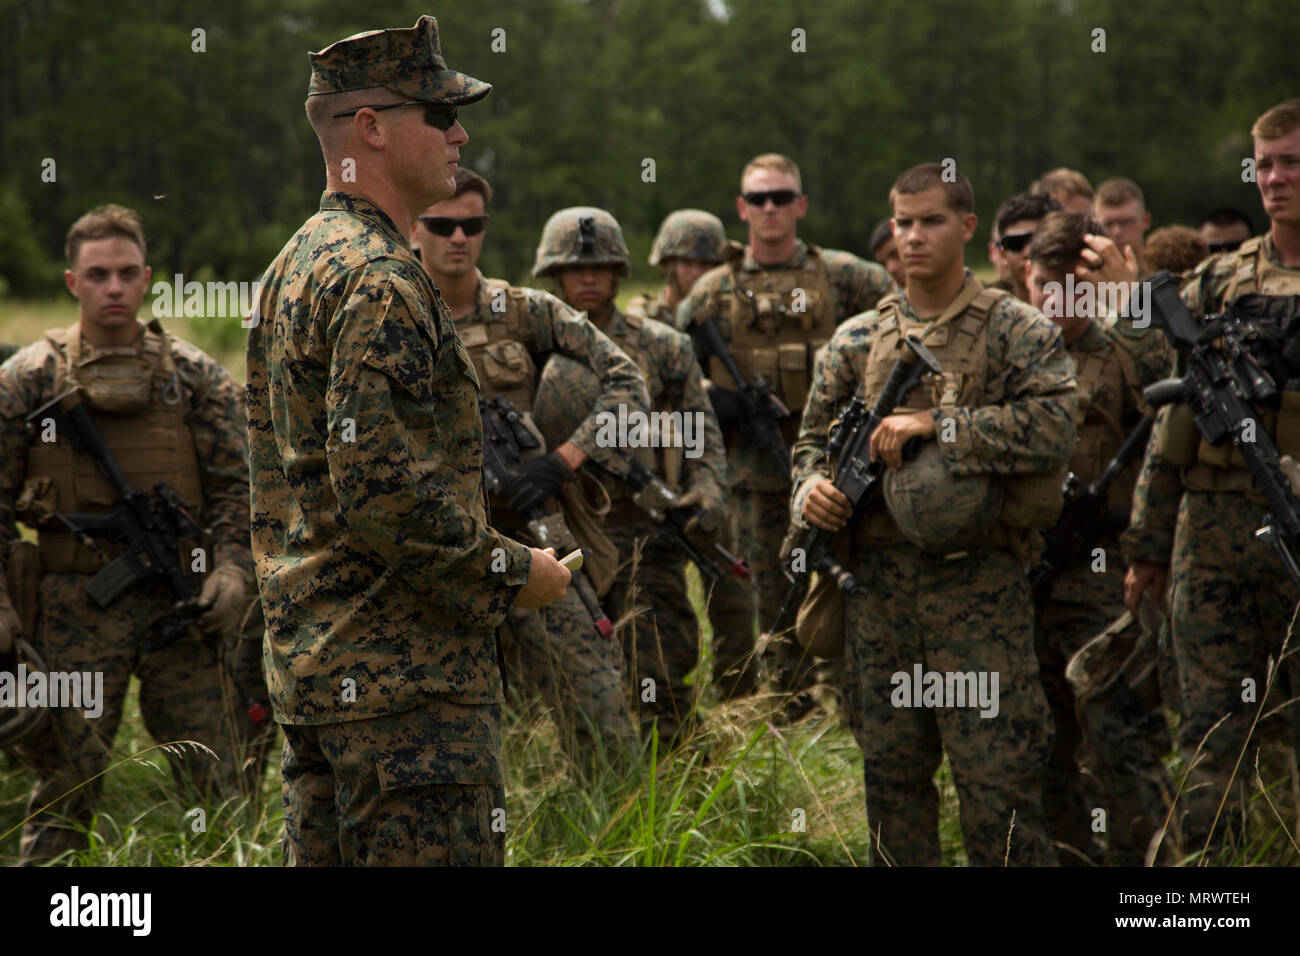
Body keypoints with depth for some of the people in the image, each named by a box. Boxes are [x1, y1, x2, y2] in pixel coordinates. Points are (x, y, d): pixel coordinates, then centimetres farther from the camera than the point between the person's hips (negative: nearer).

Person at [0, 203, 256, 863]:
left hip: (180, 606, 2)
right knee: (67, 783, 0)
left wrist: (234, 567, -8)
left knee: (215, 782, 2)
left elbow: (236, 483, 8)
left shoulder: (194, 375, 8)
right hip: (75, 605, -1)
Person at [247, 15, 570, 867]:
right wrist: (514, 574, -11)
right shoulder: (378, 283, -16)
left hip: (309, 662, 10)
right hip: (404, 675, -10)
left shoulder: (294, 268, 17)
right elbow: (385, 494, -24)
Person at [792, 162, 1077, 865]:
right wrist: (811, 488, -6)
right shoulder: (857, 339, 13)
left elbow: (1053, 426, -14)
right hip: (878, 582, 4)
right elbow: (812, 439, 17)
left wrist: (937, 424, -16)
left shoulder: (1016, 329, 1)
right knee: (892, 774, 10)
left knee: (996, 779, -5)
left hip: (978, 581, -4)